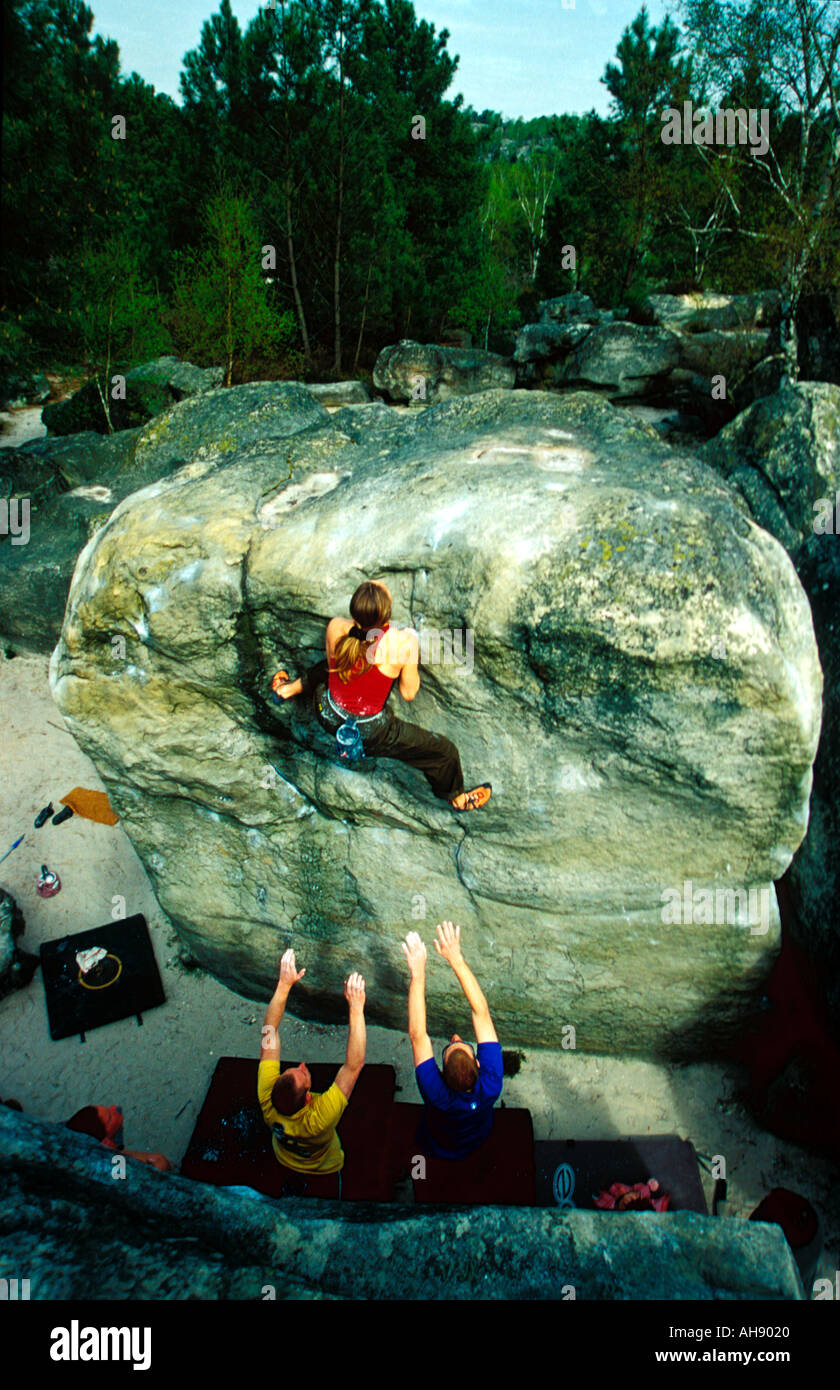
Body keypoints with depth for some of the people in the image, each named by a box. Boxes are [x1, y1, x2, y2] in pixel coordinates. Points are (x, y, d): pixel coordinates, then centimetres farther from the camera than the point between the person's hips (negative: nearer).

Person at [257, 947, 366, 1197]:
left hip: (284, 1169, 3)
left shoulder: (268, 1100, -39)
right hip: (322, 1177, -2)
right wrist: (356, 1008, -49)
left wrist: (284, 985, -38)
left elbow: (269, 1034, -34)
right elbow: (355, 1065, -48)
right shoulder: (319, 1119, -48)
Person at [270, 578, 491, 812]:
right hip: (369, 734, -3)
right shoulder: (404, 642, -28)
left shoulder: (336, 627, -20)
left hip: (328, 715, 4)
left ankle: (291, 688, 58)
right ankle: (455, 797, 45)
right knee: (445, 751, 19)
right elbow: (409, 694, -13)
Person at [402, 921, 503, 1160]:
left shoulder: (436, 1094, -44)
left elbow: (417, 1035, -41)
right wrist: (456, 959, -40)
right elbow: (481, 1014, -38)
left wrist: (418, 972, -43)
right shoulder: (491, 1085, -40)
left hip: (436, 1149, -2)